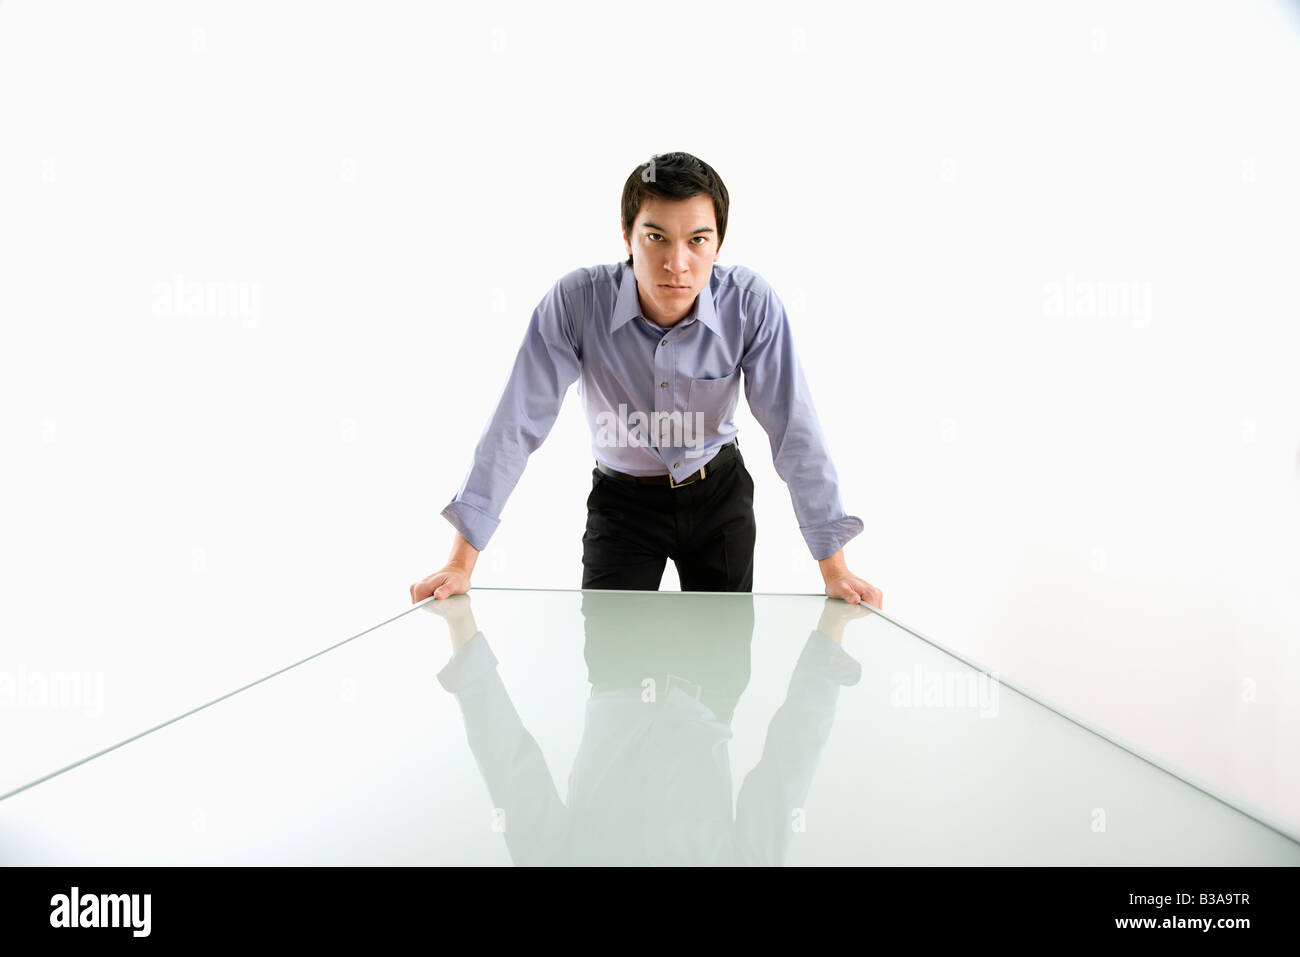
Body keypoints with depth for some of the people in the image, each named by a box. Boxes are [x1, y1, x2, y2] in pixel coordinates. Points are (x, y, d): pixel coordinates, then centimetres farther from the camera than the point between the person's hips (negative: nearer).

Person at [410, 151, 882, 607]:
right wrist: (461, 563, -23)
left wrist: (835, 569, -20)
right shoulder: (575, 301, -25)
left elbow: (793, 428, -19)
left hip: (718, 493, 1)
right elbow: (517, 424, -23)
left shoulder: (751, 302, -23)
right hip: (621, 500, -1)